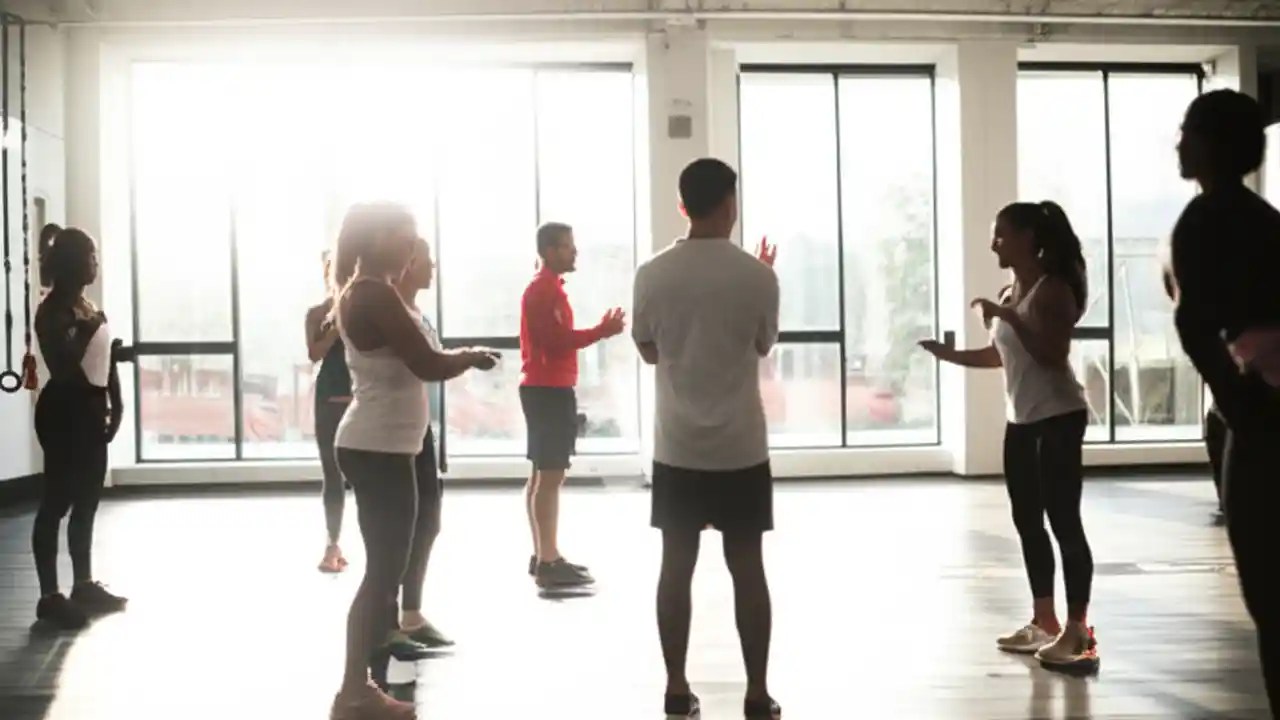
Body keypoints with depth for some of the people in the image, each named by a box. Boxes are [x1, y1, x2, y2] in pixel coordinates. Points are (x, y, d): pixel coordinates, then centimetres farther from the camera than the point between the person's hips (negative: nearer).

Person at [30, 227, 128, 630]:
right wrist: (85, 329, -22)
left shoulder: (89, 308, 13)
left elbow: (107, 359, 15)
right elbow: (63, 367, -21)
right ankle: (50, 596, 1)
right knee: (57, 502, -4)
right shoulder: (52, 312, -12)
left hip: (89, 411, 8)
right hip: (63, 413, -8)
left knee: (87, 502, 13)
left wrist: (114, 405, 10)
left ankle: (84, 586, 23)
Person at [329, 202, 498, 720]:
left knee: (382, 570, 15)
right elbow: (428, 366, -20)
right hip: (379, 449, -10)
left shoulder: (359, 292, 14)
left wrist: (457, 357, 9)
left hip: (376, 445, 10)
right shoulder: (375, 294, -17)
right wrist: (472, 357, -4)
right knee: (383, 573, -4)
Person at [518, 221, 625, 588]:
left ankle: (543, 556, 19)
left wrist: (598, 331, 10)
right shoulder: (546, 288, -13)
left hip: (545, 387, 11)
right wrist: (601, 331, -17)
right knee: (551, 476, -11)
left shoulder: (544, 287, 19)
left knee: (542, 474, 12)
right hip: (550, 389, -11)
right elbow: (557, 339, -21)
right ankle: (548, 562, -10)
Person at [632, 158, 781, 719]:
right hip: (741, 448, -1)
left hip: (676, 447, 2)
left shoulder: (652, 274, -4)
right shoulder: (757, 275, -8)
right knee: (748, 568, 7)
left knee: (677, 566, 9)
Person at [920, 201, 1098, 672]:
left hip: (1058, 418, -9)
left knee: (1064, 522, -6)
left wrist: (1009, 317, -24)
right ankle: (1043, 623, 21)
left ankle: (1078, 632, -1)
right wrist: (947, 354, 14)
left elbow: (1053, 356, -22)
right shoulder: (1008, 292, 12)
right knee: (1027, 523, 11)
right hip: (1021, 421, 9)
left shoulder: (1053, 289, -13)